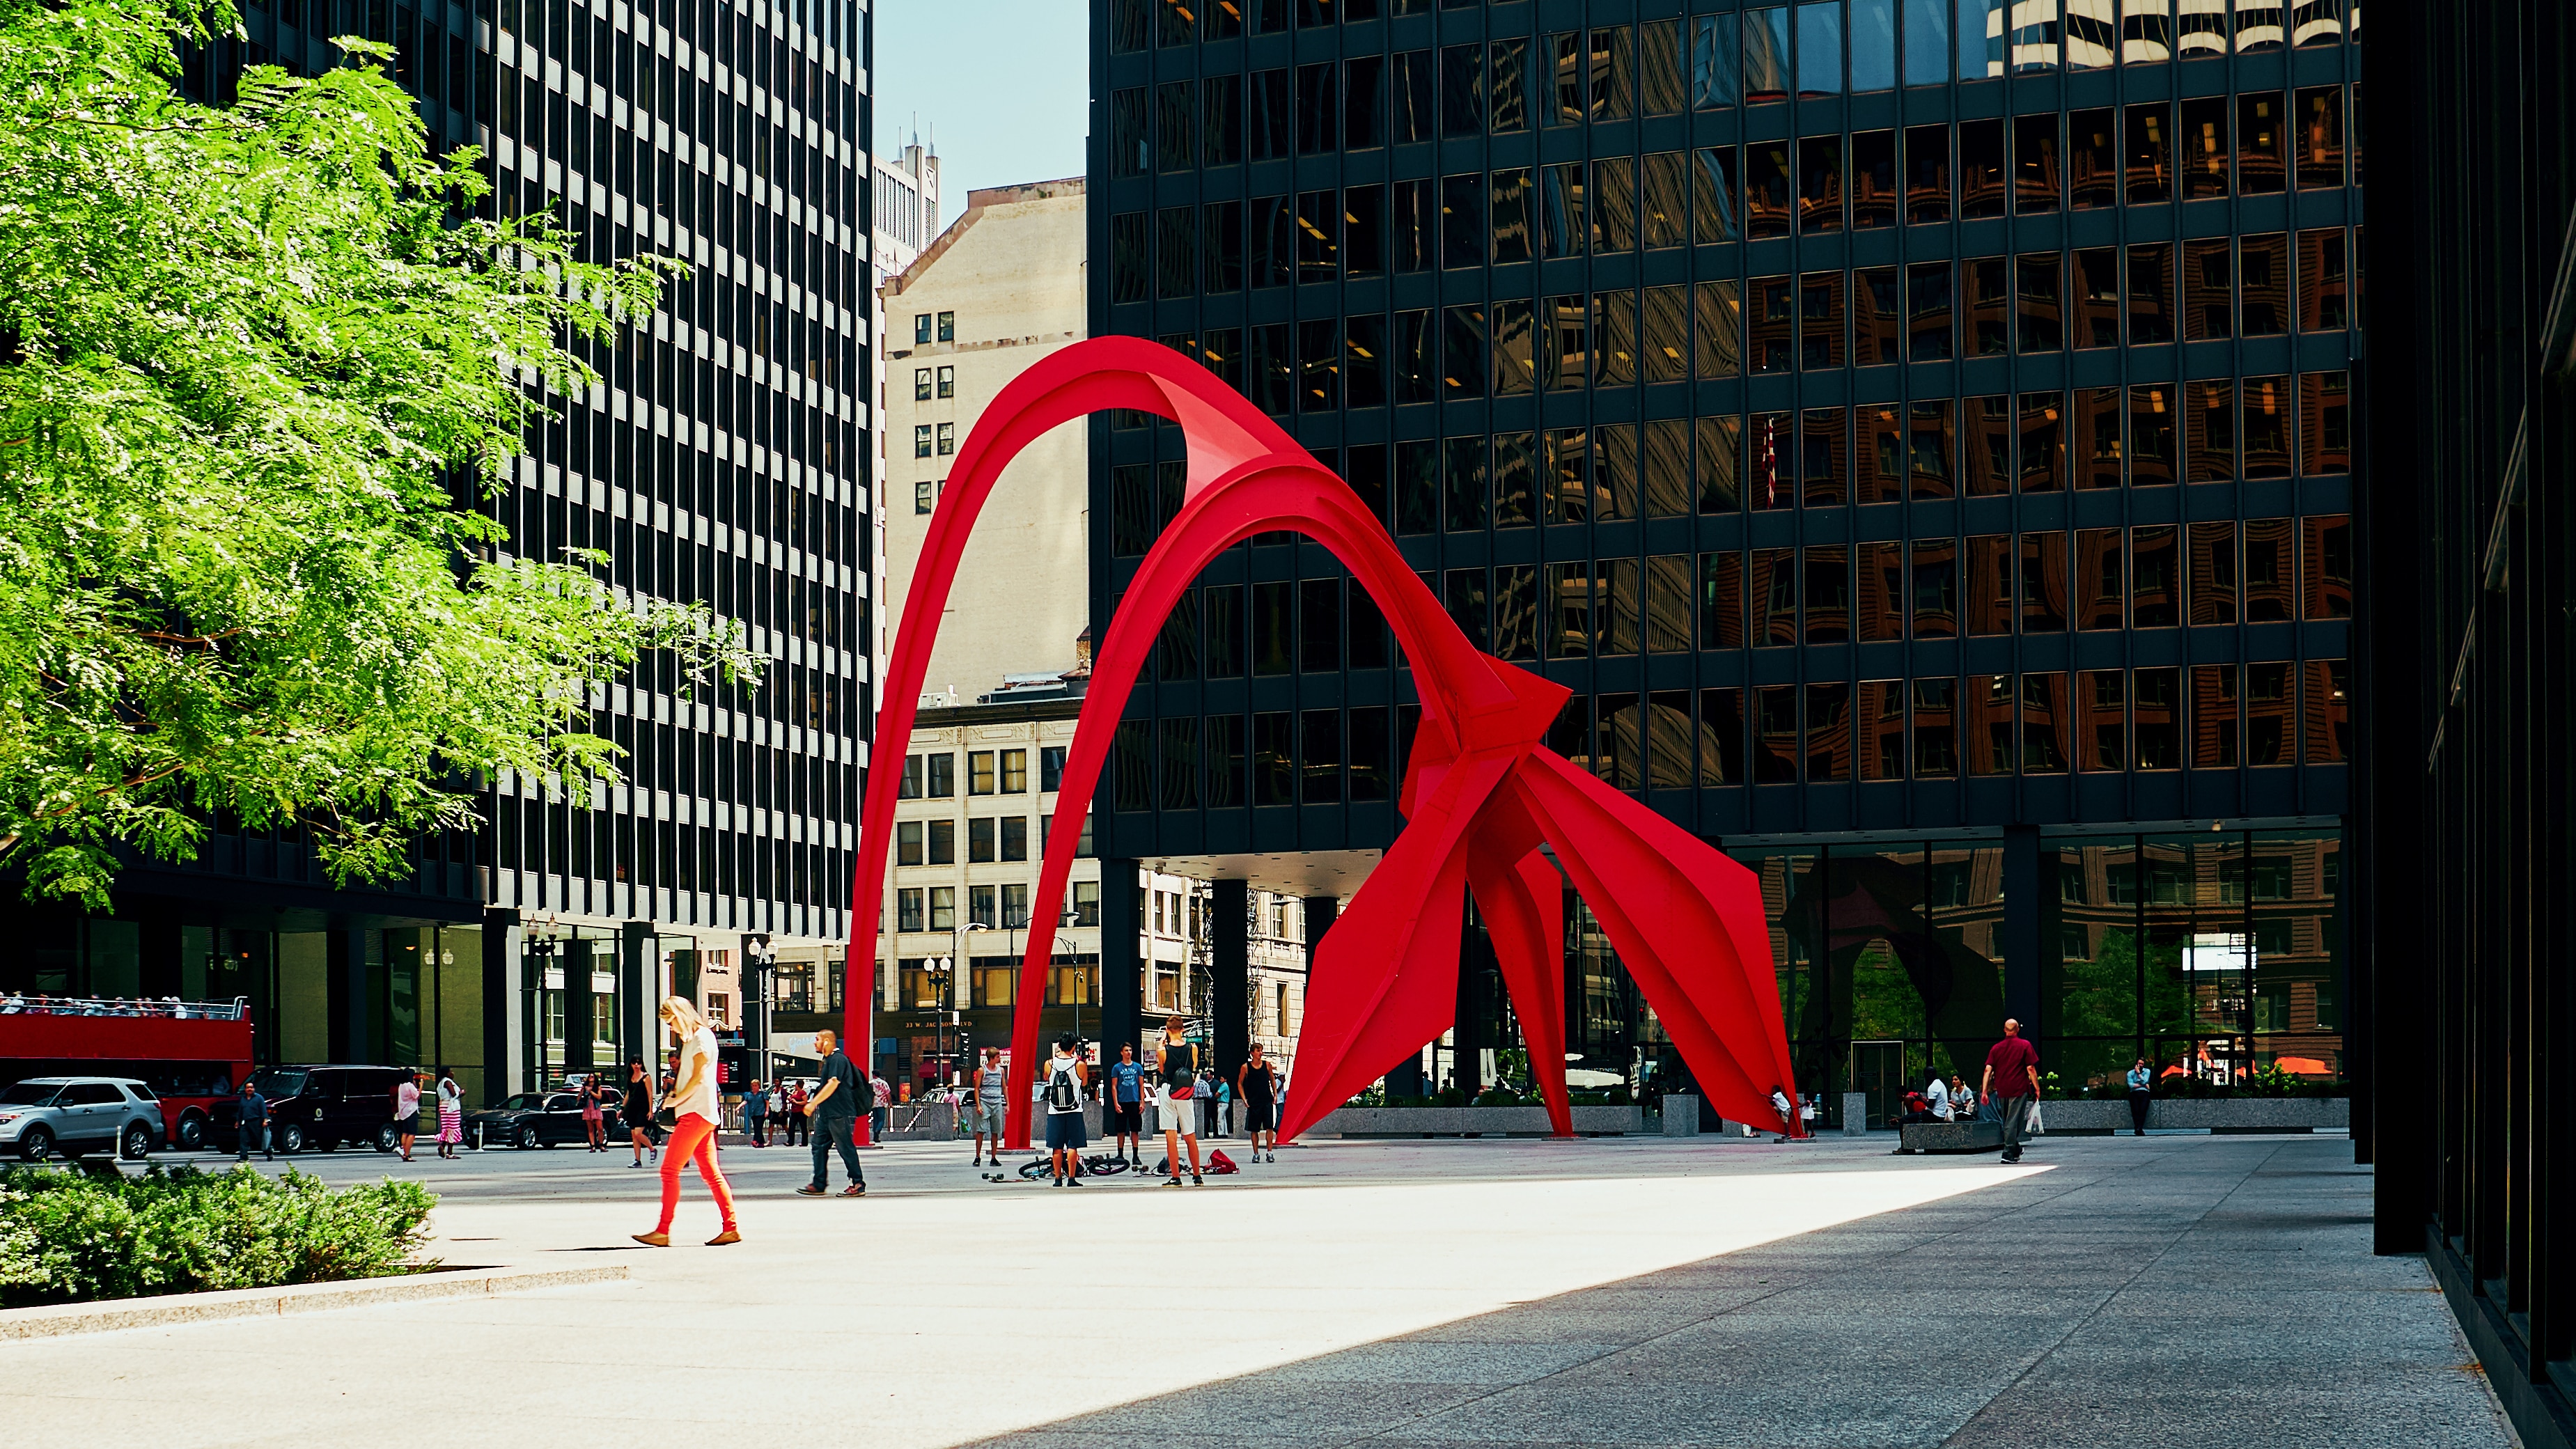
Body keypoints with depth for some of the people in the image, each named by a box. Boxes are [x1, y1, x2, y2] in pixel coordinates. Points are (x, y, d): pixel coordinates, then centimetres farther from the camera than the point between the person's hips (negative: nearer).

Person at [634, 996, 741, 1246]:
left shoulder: (702, 1037, -9)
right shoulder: (691, 1039, 21)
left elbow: (698, 1077, -15)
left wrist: (676, 1100, -7)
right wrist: (677, 1093, 7)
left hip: (697, 1113, -10)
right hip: (694, 1114, 10)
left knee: (670, 1170, -12)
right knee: (711, 1173, 7)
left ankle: (663, 1231, -13)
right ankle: (731, 1228, 5)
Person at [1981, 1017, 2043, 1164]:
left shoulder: (1996, 1048, 8)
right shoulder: (2025, 1046, -2)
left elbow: (1988, 1069, 0)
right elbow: (2031, 1068, -7)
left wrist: (1984, 1090, -2)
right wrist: (2037, 1088, -1)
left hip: (2001, 1091, 4)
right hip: (2019, 1090, -4)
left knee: (2007, 1122, 17)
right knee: (2014, 1122, -5)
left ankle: (2015, 1150, 31)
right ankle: (2008, 1153, -13)